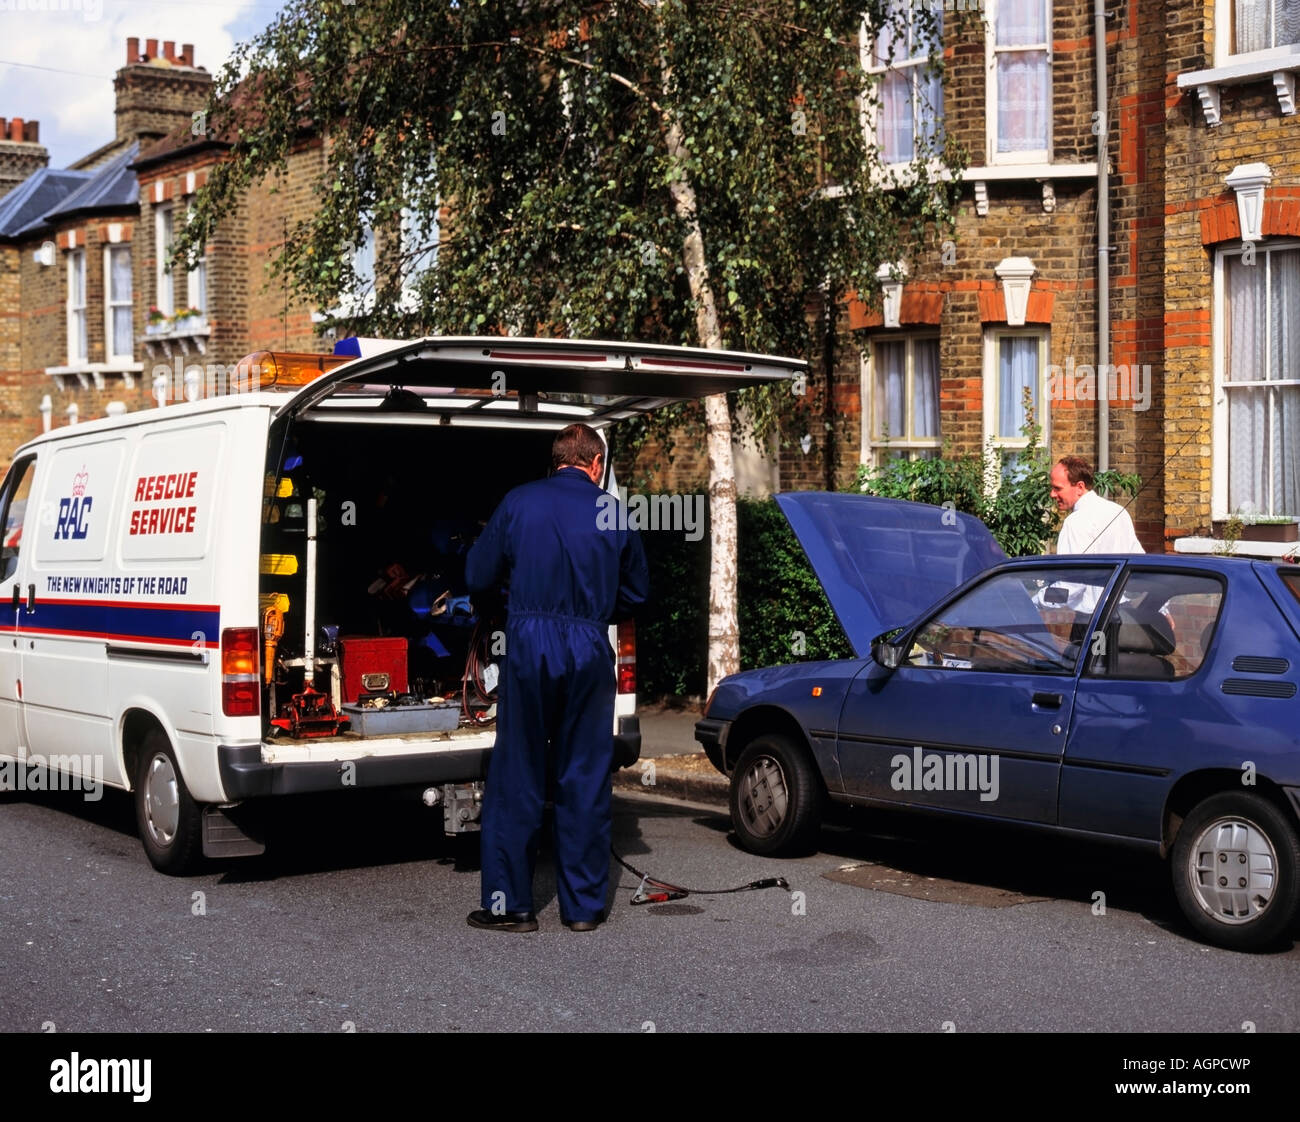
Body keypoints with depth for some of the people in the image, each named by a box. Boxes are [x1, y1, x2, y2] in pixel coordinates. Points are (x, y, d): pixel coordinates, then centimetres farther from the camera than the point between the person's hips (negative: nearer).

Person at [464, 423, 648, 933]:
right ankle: (584, 905, 14)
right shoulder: (613, 513, 5)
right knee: (585, 781, 8)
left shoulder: (518, 502, 2)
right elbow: (636, 591, 12)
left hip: (528, 646, -1)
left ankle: (509, 903, 9)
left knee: (515, 778, 6)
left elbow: (478, 576, 7)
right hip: (590, 652, 1)